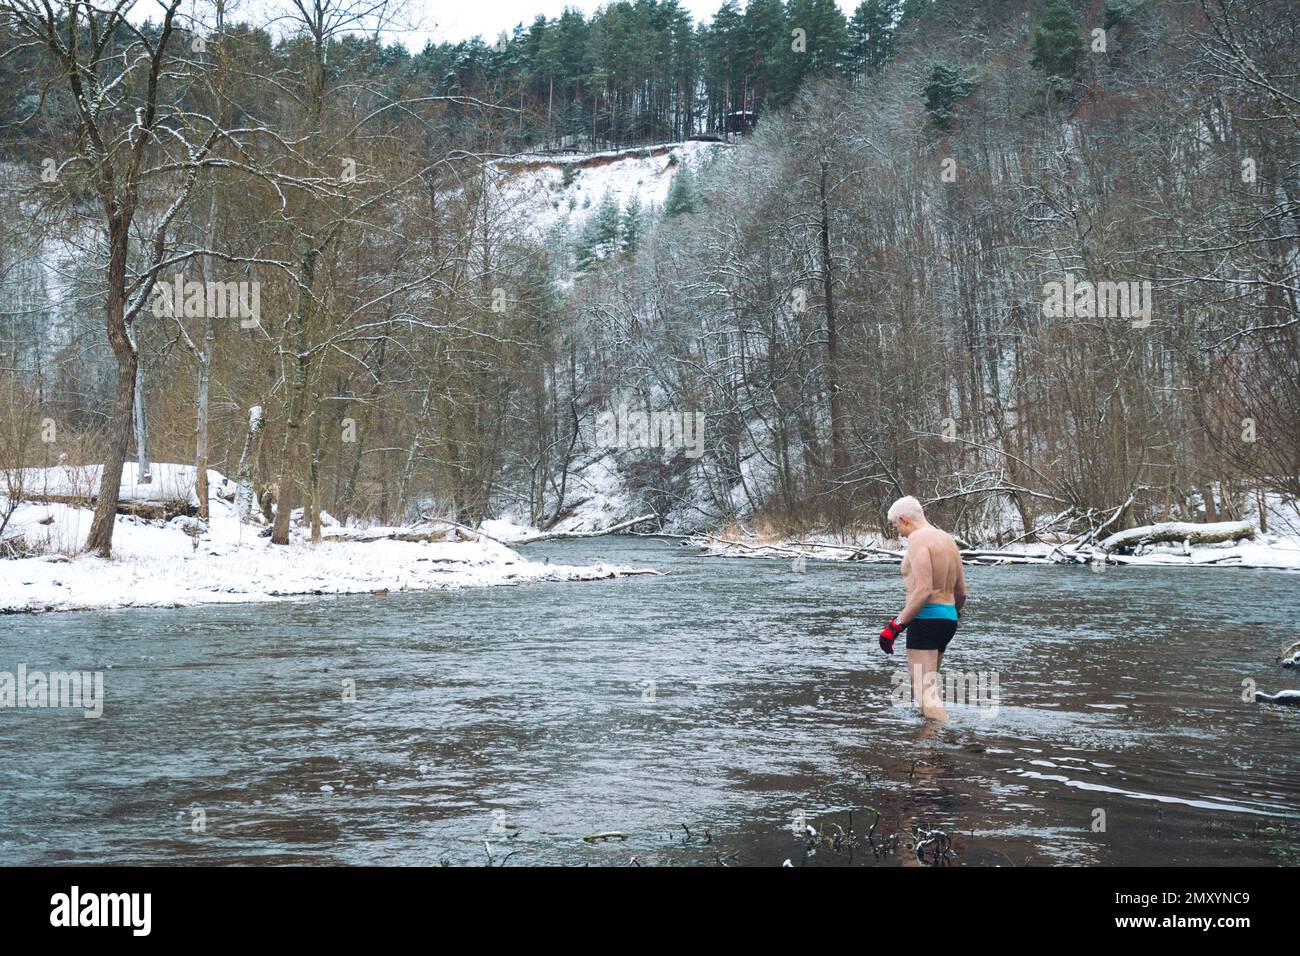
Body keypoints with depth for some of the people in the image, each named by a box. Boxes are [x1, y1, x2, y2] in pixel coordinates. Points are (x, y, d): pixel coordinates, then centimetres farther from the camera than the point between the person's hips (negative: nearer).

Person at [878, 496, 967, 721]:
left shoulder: (918, 538, -12)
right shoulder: (947, 538, 16)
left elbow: (923, 590, -24)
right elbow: (961, 592, 20)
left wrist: (896, 625, -21)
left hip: (926, 618, -10)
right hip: (948, 617, 10)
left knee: (925, 691, -11)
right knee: (929, 683, 21)